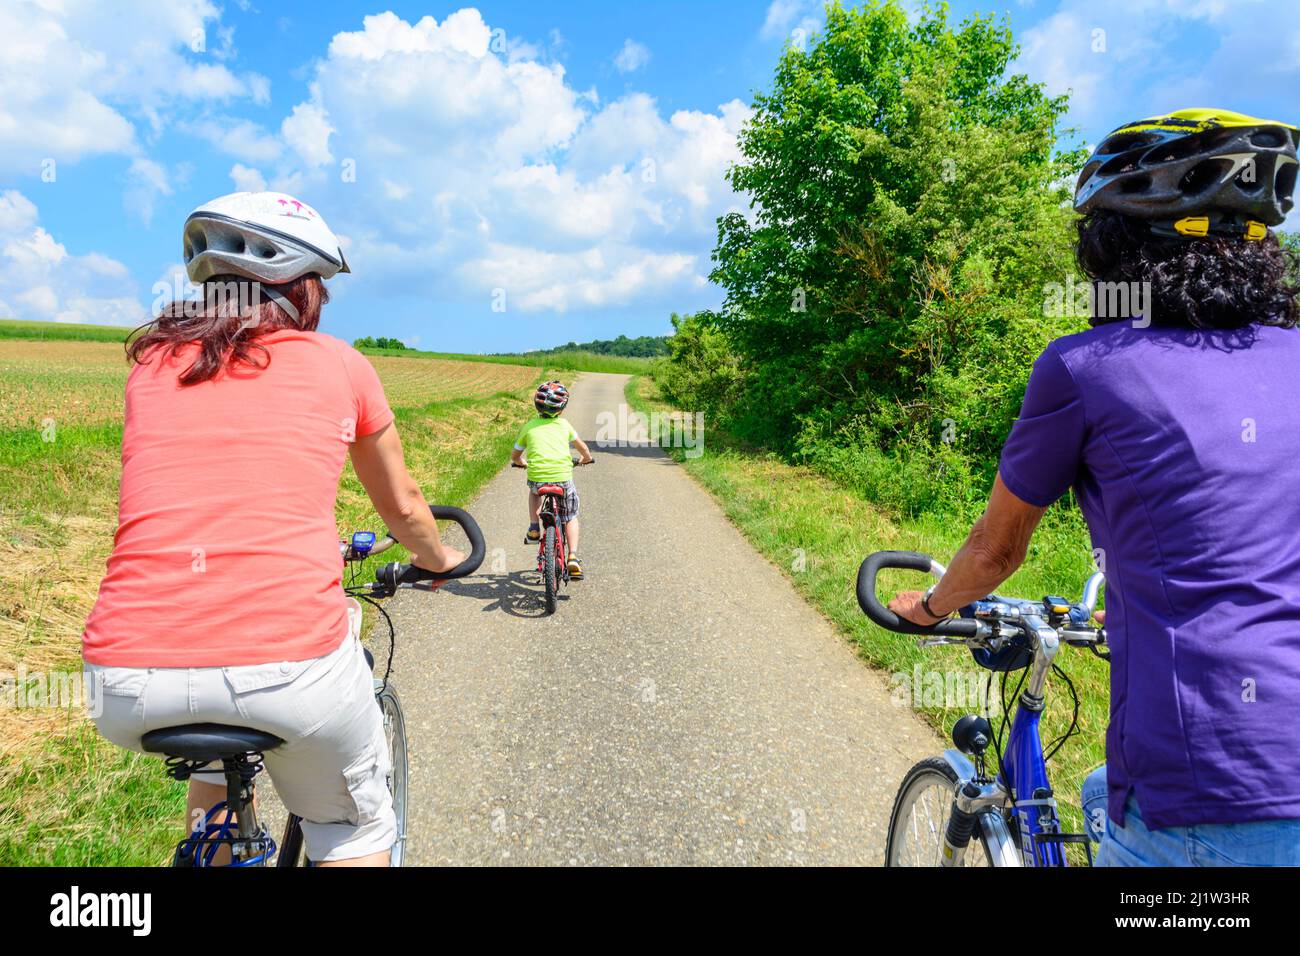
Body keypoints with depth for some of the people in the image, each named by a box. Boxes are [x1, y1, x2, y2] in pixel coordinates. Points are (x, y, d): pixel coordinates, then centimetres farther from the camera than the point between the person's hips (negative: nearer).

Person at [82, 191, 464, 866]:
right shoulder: (339, 364, 9)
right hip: (290, 665, -3)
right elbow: (402, 507, 22)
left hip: (127, 685, 4)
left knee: (217, 760, 38)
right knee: (355, 832, 24)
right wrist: (438, 560, 44)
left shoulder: (153, 364, 15)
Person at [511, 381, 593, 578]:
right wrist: (587, 458, 43)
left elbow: (514, 457, 22)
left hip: (537, 477, 1)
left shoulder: (529, 427, 12)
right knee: (571, 517, 19)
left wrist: (521, 463, 44)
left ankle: (534, 529, 22)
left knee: (534, 491, 38)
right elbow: (582, 447, 21)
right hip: (563, 477, -1)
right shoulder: (564, 424, 11)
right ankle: (573, 557, 0)